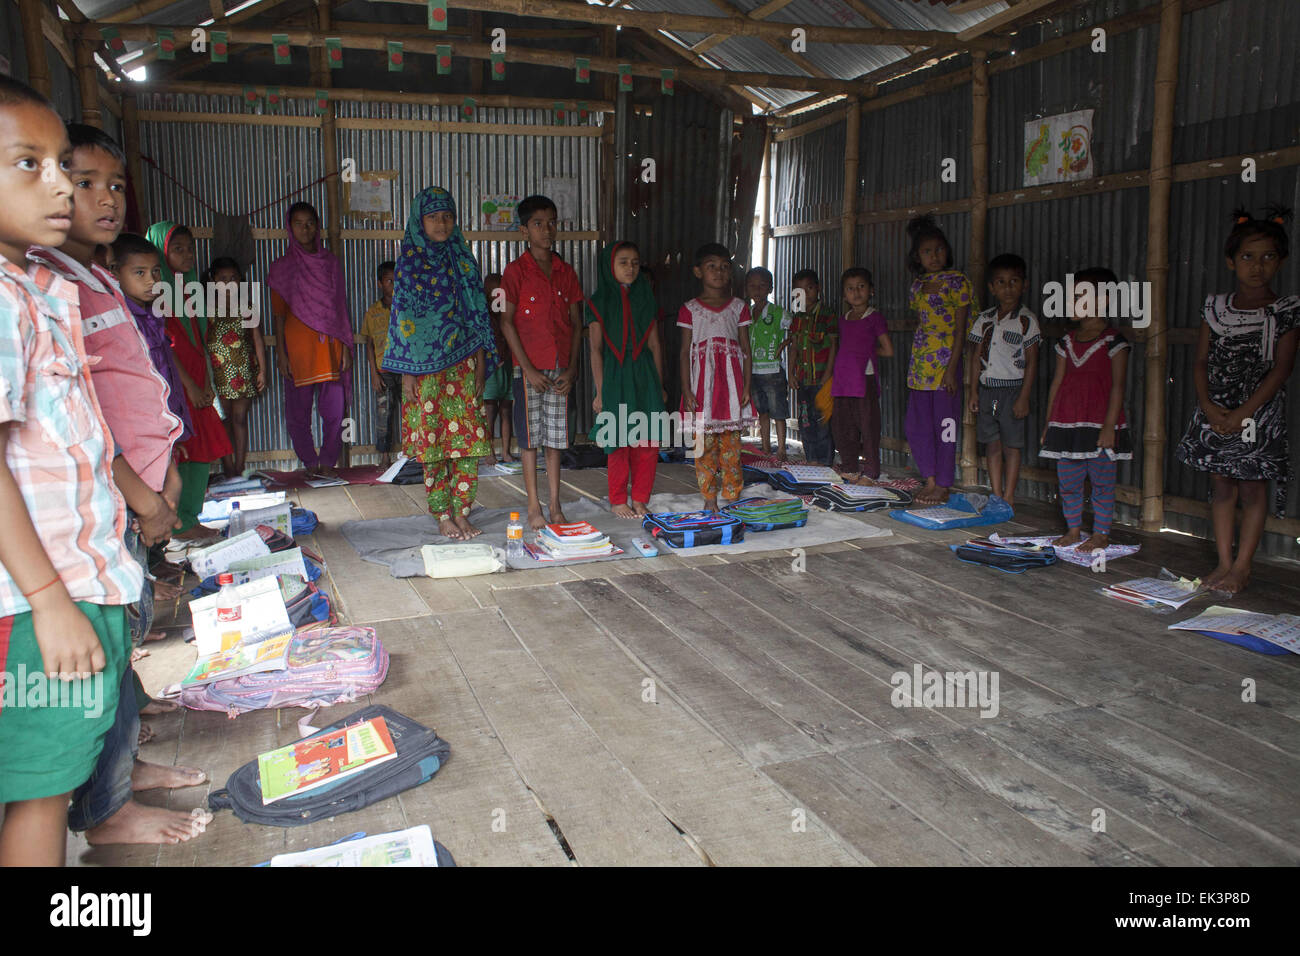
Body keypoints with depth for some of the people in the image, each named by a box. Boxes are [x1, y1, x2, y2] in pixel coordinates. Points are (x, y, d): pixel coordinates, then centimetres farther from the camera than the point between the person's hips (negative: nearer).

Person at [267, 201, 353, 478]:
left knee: (334, 409, -3)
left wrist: (346, 347, 5)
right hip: (298, 346, -1)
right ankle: (310, 462, 15)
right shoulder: (282, 267, 5)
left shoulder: (330, 263, 10)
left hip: (329, 345, 1)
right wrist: (281, 353, -3)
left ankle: (328, 461, 9)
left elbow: (341, 308, 11)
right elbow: (279, 313, 4)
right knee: (299, 409, 2)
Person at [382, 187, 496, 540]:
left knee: (468, 439, -1)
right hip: (426, 365, -3)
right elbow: (403, 316, -2)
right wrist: (406, 371, -7)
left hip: (463, 364, 3)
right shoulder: (410, 262, 1)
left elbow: (476, 312, 12)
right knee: (433, 442, 0)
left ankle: (461, 512, 9)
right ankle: (443, 516, 10)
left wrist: (481, 360, 5)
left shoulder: (463, 259, 11)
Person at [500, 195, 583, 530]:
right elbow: (507, 322, -6)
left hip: (560, 369, 4)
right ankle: (534, 507, 11)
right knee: (529, 437, 2)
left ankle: (555, 506, 17)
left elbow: (576, 323, 9)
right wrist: (529, 368, -12)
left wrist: (572, 368, -1)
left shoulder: (566, 272, 9)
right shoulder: (516, 271, -3)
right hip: (529, 367, -3)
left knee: (555, 437, 9)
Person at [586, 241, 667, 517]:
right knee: (620, 443, 0)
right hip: (615, 376, -3)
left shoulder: (646, 300, 11)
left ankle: (640, 500, 13)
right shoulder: (600, 303, 1)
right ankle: (618, 501, 13)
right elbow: (596, 350, -2)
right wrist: (600, 391, -6)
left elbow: (655, 344, 12)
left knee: (650, 442, 0)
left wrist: (659, 384, 8)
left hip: (644, 375, 3)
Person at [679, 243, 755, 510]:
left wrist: (746, 386, 0)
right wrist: (687, 388, -6)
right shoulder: (690, 309, 4)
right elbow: (685, 351, 2)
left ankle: (732, 498, 11)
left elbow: (746, 350, 8)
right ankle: (709, 500, 9)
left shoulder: (738, 307, 8)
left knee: (731, 442, 2)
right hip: (703, 383, -1)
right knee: (704, 443, 0)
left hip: (731, 380, 1)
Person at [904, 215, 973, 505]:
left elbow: (960, 329, -9)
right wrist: (917, 360, 13)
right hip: (920, 361, 7)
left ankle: (943, 486, 8)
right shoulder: (918, 284, 13)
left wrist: (951, 368, -15)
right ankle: (930, 480, 19)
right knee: (916, 424, 8)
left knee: (944, 423, -2)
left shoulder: (956, 282, -6)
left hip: (945, 362, -7)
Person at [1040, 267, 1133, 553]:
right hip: (1066, 421, 6)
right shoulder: (1067, 341, 12)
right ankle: (1072, 529, 23)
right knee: (1067, 481, 10)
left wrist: (1109, 426, -16)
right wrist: (1049, 422, 11)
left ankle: (1101, 534, 11)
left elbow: (1117, 386, -9)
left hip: (1099, 423, -5)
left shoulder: (1114, 342, -4)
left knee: (1102, 481, 1)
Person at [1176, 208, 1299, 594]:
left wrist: (1241, 414, -17)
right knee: (1223, 486, 9)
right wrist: (1208, 406, -10)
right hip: (1214, 413, 3)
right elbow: (1201, 362, 5)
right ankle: (1224, 562, 17)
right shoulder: (1217, 307, 7)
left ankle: (1242, 566, 11)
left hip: (1258, 414, -3)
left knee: (1252, 489, 2)